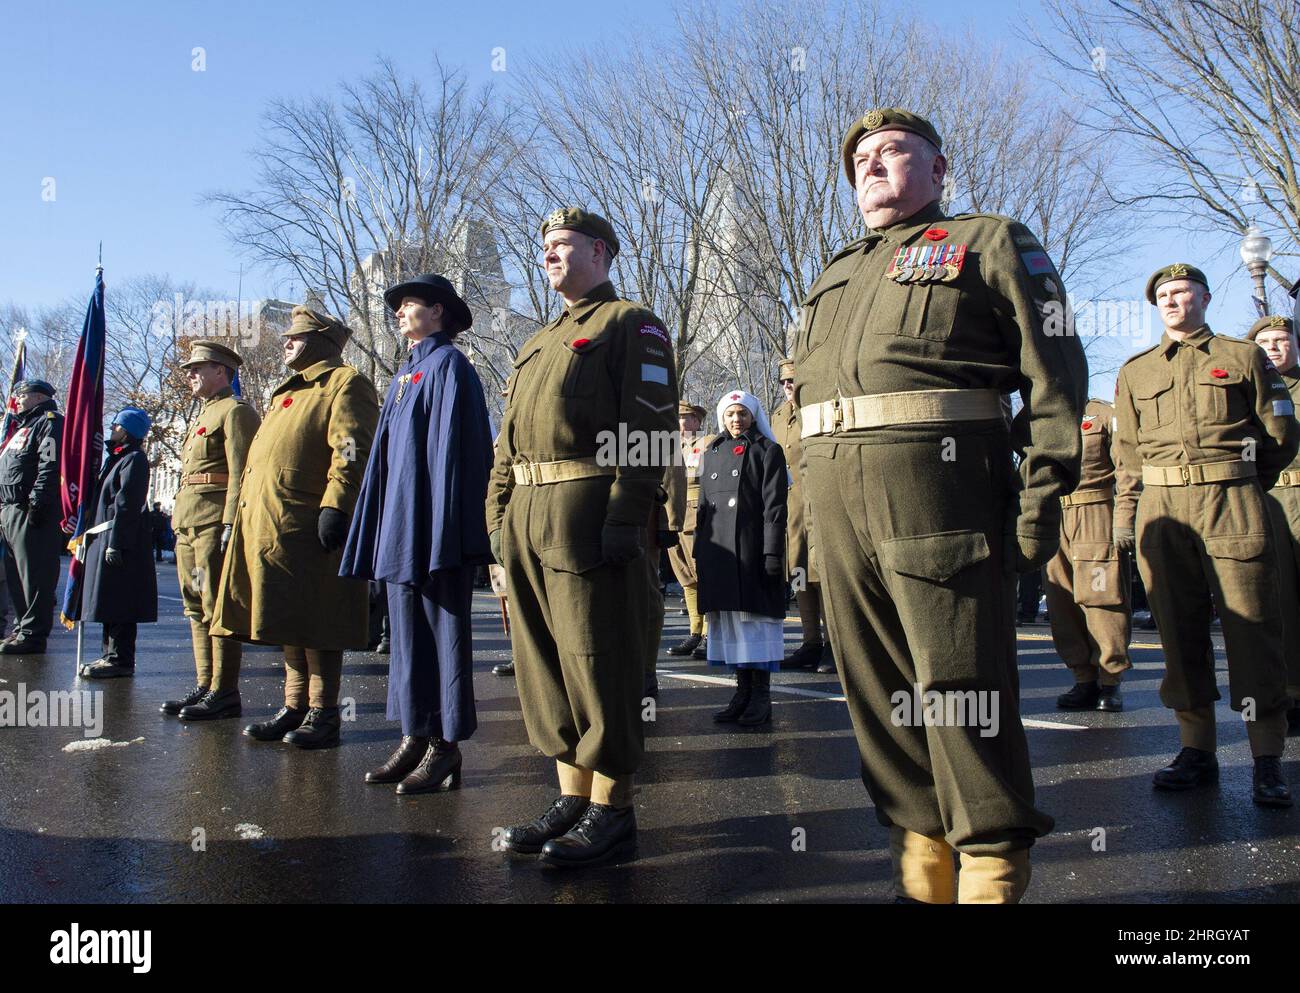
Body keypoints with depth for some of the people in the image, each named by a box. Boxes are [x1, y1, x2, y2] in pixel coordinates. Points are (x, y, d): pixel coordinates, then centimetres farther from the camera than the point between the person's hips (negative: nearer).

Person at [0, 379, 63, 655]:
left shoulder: (49, 422, -4)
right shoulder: (22, 427, 28)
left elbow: (50, 466, -18)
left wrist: (37, 503, -25)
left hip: (32, 512, -10)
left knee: (34, 575, -9)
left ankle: (33, 635, -8)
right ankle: (22, 627, 20)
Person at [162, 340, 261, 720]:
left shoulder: (235, 411, -6)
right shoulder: (201, 416, 23)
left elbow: (240, 472, -15)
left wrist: (230, 524, -22)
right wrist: (180, 522, 19)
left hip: (215, 521, -10)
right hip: (188, 522, 10)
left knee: (217, 607, -7)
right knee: (196, 608, 11)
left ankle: (224, 693, -2)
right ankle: (205, 686, 18)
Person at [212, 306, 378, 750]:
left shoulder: (344, 382, -2)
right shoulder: (287, 392, 28)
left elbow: (352, 451, -14)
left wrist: (335, 506, -24)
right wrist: (244, 517, 23)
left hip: (309, 529, -9)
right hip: (268, 526, 9)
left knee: (314, 623, -6)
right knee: (289, 624, 12)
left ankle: (323, 716, 0)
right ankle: (295, 708, 19)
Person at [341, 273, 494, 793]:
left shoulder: (448, 364, -6)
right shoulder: (404, 374, 21)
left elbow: (452, 446, -15)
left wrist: (441, 528, -21)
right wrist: (383, 529, 17)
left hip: (433, 523, -9)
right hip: (400, 525, 9)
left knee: (443, 629, -3)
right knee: (407, 629, 11)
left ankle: (445, 746, 4)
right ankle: (415, 737, 20)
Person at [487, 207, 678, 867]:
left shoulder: (630, 324, 0)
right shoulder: (539, 343, 26)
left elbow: (647, 427, -12)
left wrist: (624, 516, -20)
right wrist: (499, 516, 13)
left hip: (586, 513, -8)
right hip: (526, 516, 8)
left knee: (597, 663, -4)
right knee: (544, 663, 10)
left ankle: (612, 812, 6)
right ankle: (572, 798, 20)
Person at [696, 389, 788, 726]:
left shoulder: (768, 451, 3)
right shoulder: (711, 454, 18)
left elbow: (775, 506, -5)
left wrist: (772, 552, -13)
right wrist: (698, 550, 12)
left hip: (752, 547, -5)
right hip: (717, 549, 5)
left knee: (756, 614, -3)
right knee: (728, 616, 6)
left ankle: (761, 695, 4)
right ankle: (743, 690, 15)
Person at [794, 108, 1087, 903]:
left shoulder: (991, 241, 9)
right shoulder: (833, 278, 27)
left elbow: (1055, 369, 0)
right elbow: (800, 393, 25)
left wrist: (1042, 491, -10)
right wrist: (811, 498, 13)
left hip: (941, 482, -6)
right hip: (835, 495, 6)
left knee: (958, 683, -5)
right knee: (877, 689, 7)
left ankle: (992, 873, 8)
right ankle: (922, 871, 19)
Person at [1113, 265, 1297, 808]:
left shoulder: (1245, 357, 11)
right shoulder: (1134, 371, 17)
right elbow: (1129, 451, 17)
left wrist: (1238, 482, 12)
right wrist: (1126, 510, 9)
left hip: (1231, 503, -2)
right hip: (1161, 507, 2)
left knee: (1251, 628, -5)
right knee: (1179, 630, 3)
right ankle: (1196, 749, 11)